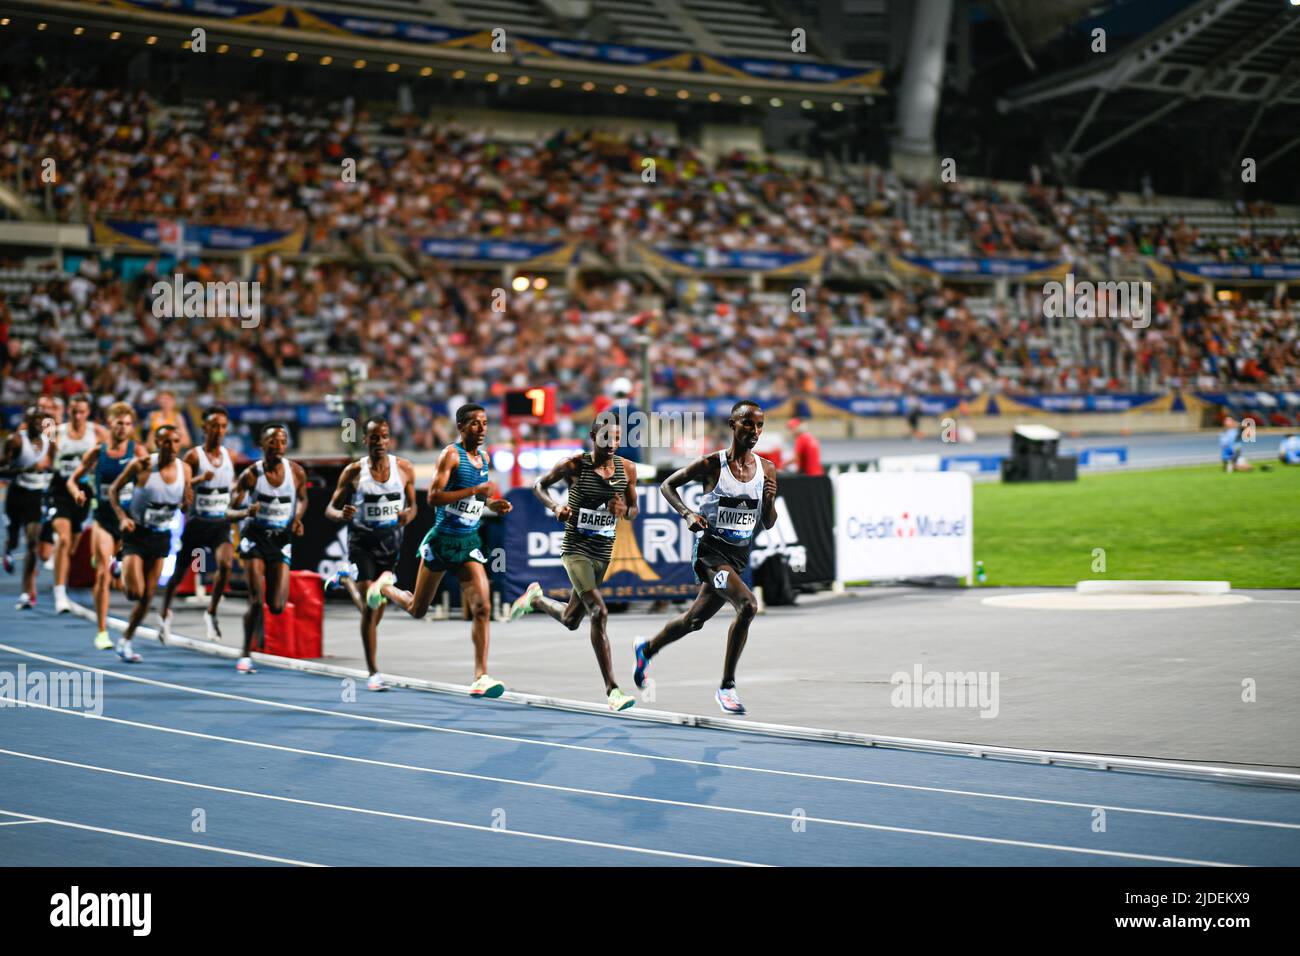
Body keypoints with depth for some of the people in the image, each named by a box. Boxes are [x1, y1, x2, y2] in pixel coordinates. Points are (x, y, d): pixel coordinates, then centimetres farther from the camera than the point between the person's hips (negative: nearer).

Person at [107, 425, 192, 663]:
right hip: (137, 533, -4)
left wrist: (188, 500, -15)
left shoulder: (185, 469, -2)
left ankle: (126, 641, 24)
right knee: (135, 592, -13)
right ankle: (122, 571, 22)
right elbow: (114, 489, -4)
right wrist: (122, 517, -17)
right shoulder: (141, 465, -14)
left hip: (161, 536, 4)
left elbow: (184, 506, 9)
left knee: (148, 596, 6)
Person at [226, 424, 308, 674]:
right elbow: (229, 513, -11)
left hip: (282, 540, 2)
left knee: (278, 607, -4)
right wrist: (246, 512, -33)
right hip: (255, 537, -2)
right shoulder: (251, 474, -13)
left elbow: (302, 499, 15)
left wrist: (298, 519, -6)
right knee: (256, 599, -14)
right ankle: (246, 655, 2)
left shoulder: (296, 472, -6)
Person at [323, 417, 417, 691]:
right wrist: (341, 514, -24)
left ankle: (347, 579, 45)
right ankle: (374, 672, -2)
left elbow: (412, 505, 11)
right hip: (362, 541, -3)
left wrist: (408, 515, -13)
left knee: (377, 609, 13)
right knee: (370, 608, -10)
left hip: (391, 541, 3)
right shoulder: (354, 472, -5)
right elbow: (330, 509, 0)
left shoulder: (404, 469, 0)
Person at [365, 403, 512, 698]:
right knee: (417, 609, 11)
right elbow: (433, 497, -23)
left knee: (481, 607, -13)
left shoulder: (484, 457, 9)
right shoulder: (451, 454, -13)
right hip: (442, 540, -5)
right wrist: (474, 491, -26)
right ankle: (384, 586, 44)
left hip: (470, 543, 5)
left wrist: (491, 505, 7)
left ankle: (481, 677, -14)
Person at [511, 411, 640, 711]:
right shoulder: (575, 465, -11)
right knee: (599, 612, -20)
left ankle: (536, 597, 50)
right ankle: (612, 690, -18)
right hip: (576, 548, -5)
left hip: (604, 551, 5)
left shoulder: (627, 469, -1)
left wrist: (624, 510, -14)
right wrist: (555, 506, -16)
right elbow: (539, 485, 3)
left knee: (570, 621, 17)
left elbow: (633, 511, 10)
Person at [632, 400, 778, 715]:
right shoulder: (711, 465, -10)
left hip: (740, 555, 6)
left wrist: (770, 500, -12)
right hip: (711, 550, -6)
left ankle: (647, 649, 49)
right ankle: (727, 686, -18)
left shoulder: (766, 469, 2)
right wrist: (688, 514, -13)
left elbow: (768, 523, 9)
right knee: (748, 605, -28)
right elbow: (668, 485, 3)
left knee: (695, 620, 20)